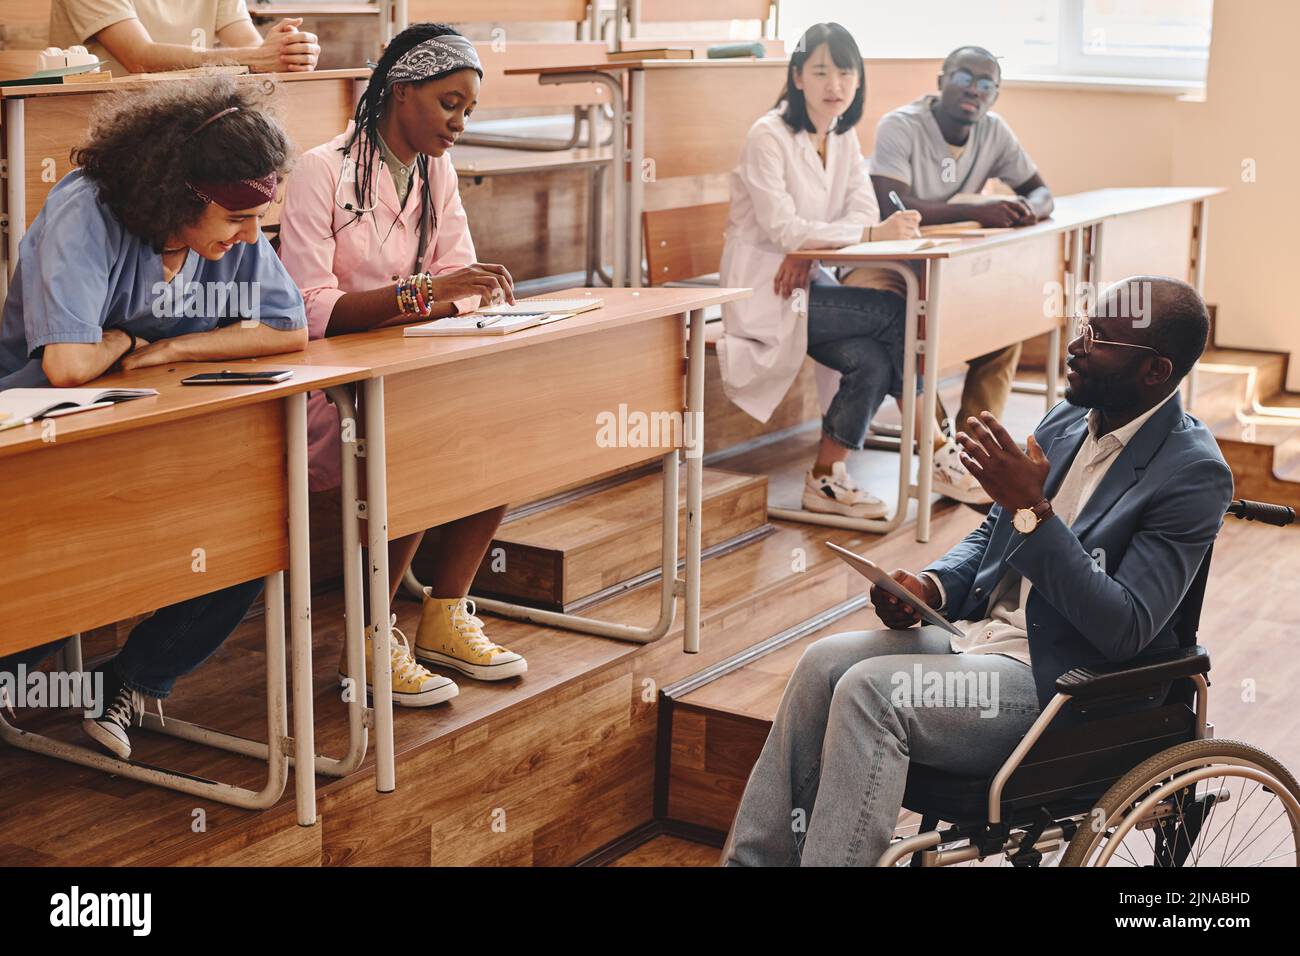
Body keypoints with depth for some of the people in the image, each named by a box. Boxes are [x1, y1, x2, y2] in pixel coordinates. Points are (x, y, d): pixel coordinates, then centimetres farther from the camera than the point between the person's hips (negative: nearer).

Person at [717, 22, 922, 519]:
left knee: (873, 361, -18)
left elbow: (864, 211, -2)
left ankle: (825, 480, -4)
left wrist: (807, 249, -22)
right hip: (764, 292, -7)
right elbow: (780, 227, -24)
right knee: (895, 310, -20)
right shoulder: (769, 136, -15)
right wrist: (873, 233, -33)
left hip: (807, 280, 7)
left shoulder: (844, 137, 9)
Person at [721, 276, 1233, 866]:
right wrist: (931, 587, -1)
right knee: (825, 662, -11)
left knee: (869, 689, -25)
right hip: (979, 633, 8)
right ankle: (752, 858, -8)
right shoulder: (1067, 421, 10)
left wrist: (1032, 510, -26)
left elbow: (1126, 630, -21)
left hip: (1055, 681, -8)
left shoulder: (1193, 472, -14)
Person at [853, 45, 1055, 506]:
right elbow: (893, 207, -29)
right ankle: (939, 454, -28)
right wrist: (976, 211, -36)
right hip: (888, 265, -6)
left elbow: (1040, 190, 9)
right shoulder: (900, 127, -16)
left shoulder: (993, 132, 3)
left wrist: (1029, 208, -18)